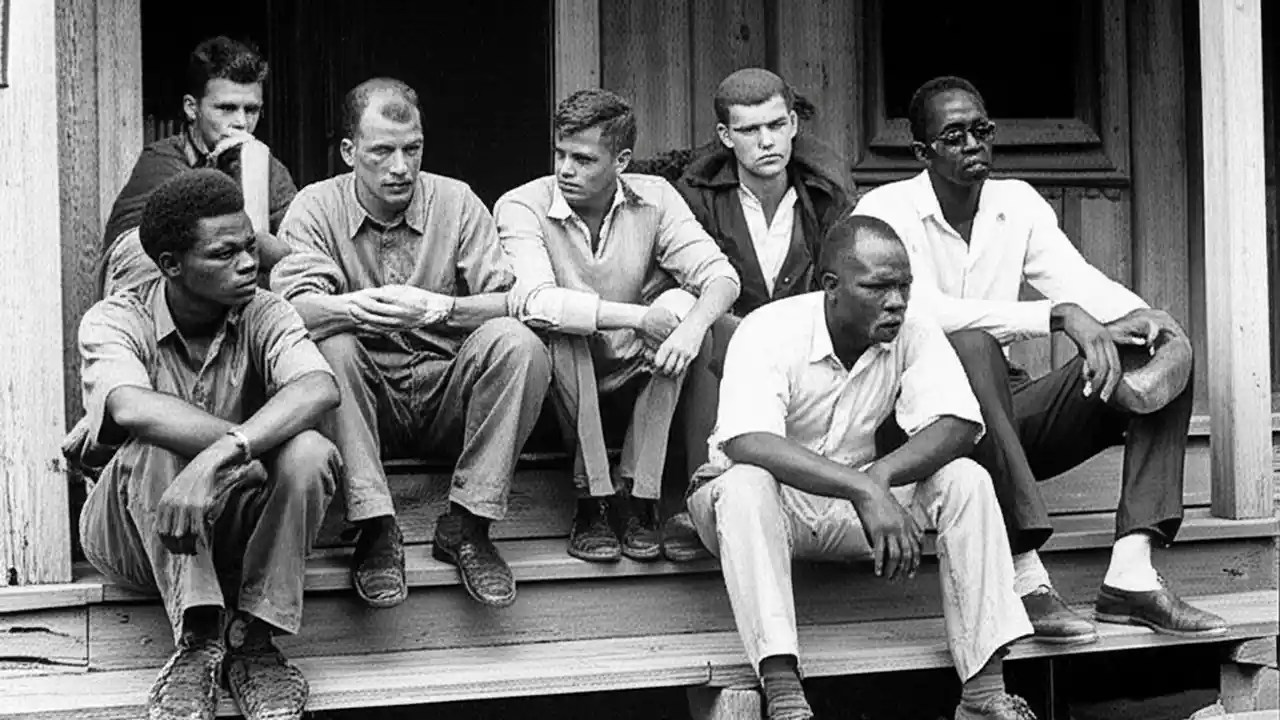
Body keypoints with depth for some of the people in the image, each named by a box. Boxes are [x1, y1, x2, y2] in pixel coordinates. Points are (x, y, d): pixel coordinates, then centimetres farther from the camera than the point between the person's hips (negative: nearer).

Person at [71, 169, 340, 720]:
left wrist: (225, 453, -45)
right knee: (160, 444, -33)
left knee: (308, 452, -26)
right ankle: (196, 643, -30)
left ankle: (252, 640, -16)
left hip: (230, 523, 2)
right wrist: (251, 457, -37)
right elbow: (132, 407, -34)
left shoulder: (264, 315, -6)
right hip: (134, 533, -2)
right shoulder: (114, 321, -11)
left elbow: (320, 388, -29)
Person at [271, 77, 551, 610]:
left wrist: (438, 309, -31)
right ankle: (377, 531, -30)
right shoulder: (316, 208, 1)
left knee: (517, 344, -26)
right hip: (366, 401, -1)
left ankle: (466, 526, -20)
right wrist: (350, 309, -40)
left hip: (448, 396, 1)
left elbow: (511, 301, -9)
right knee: (329, 347, -31)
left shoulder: (456, 202, 2)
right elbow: (294, 304, -16)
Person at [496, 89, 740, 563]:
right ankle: (591, 499, -24)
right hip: (563, 377, -3)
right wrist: (641, 318, -34)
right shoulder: (521, 207, -13)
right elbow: (533, 301, -31)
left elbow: (720, 274, -14)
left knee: (680, 304, -24)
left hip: (636, 367, 3)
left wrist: (693, 326, -36)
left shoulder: (654, 199, -4)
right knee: (561, 329, -33)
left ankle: (636, 496, -22)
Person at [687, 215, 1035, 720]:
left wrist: (879, 477, -38)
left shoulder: (913, 332, -8)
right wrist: (864, 490, -46)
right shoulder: (770, 333, -22)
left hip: (855, 502, 4)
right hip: (771, 502, -4)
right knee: (747, 484, -38)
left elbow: (959, 424, -20)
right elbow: (747, 443, -38)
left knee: (965, 479, -18)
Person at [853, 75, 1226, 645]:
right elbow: (925, 315, -23)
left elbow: (1080, 281, 3)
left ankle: (1130, 575, -24)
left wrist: (1143, 316, -21)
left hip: (1009, 413, 6)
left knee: (1169, 350, -8)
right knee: (971, 346, -38)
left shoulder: (1017, 203, 13)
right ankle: (1026, 580, -43)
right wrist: (1059, 315, -29)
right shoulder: (886, 211, -7)